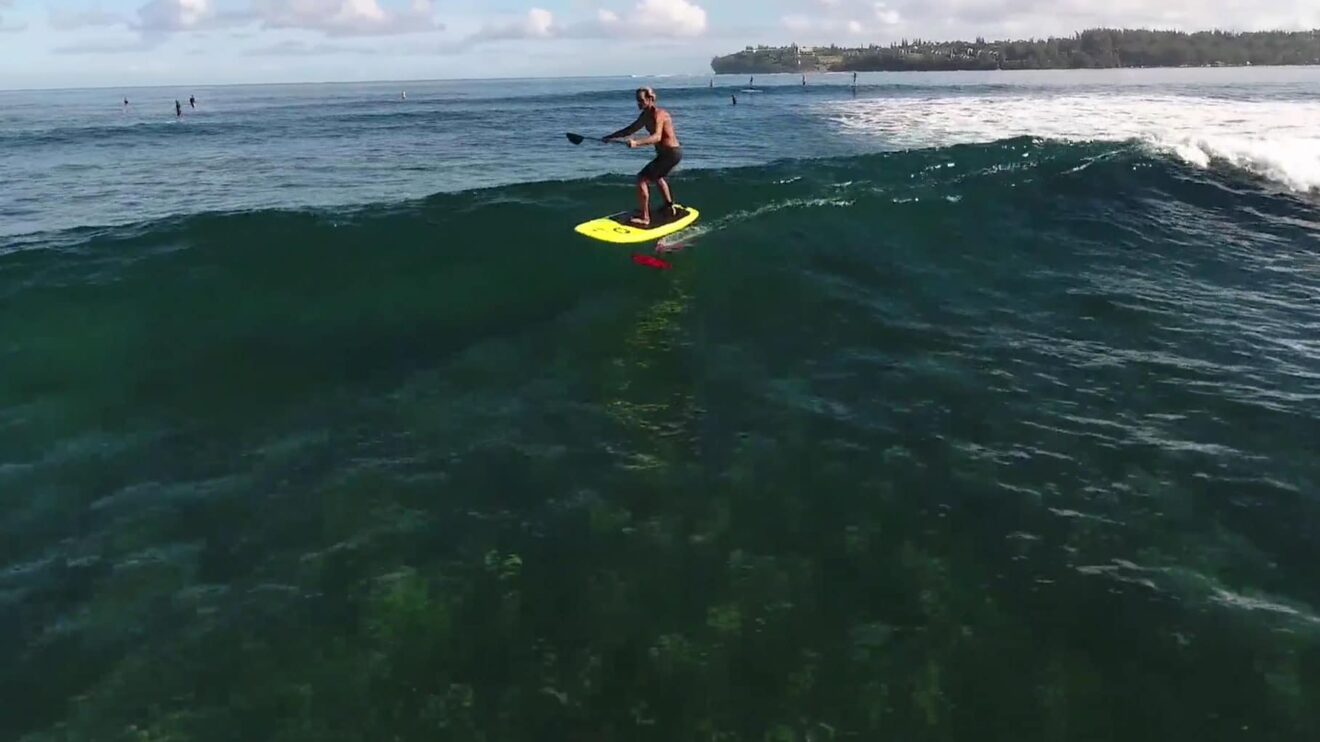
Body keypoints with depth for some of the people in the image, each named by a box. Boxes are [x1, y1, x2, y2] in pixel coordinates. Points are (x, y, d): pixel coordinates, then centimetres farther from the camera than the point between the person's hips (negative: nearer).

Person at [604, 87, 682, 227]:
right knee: (657, 177, 35)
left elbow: (657, 136, -37)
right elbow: (630, 129, 18)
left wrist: (637, 143, -50)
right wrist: (611, 137, 12)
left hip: (671, 153, -11)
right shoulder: (646, 115, 8)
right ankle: (670, 208, 52)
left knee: (642, 178, -16)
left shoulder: (658, 114, -21)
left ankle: (644, 218, -16)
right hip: (666, 153, 11)